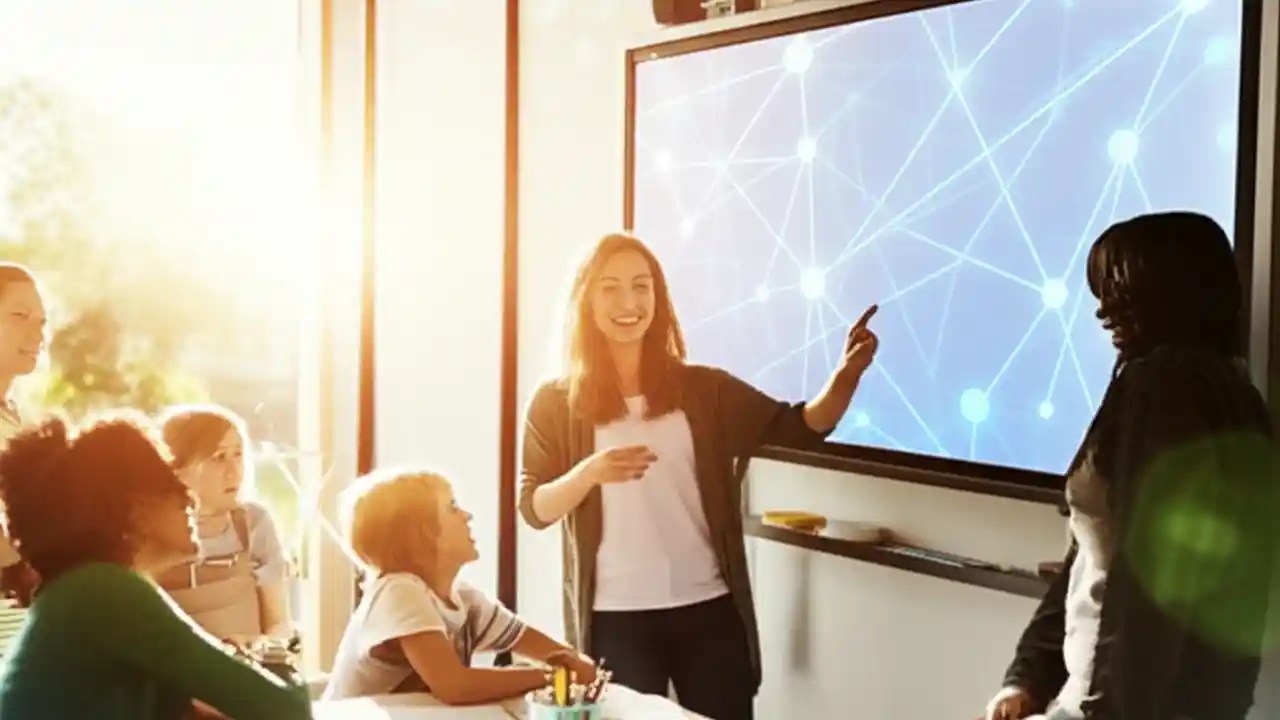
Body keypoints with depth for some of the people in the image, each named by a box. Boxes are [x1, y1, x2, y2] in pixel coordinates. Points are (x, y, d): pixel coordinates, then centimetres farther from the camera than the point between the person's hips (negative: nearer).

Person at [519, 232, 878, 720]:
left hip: (709, 609, 2)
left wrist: (845, 378, -20)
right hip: (616, 620, -1)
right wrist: (590, 472, -22)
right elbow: (533, 509, -3)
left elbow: (800, 428, -1)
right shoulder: (556, 404, 1)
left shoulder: (703, 390, 5)